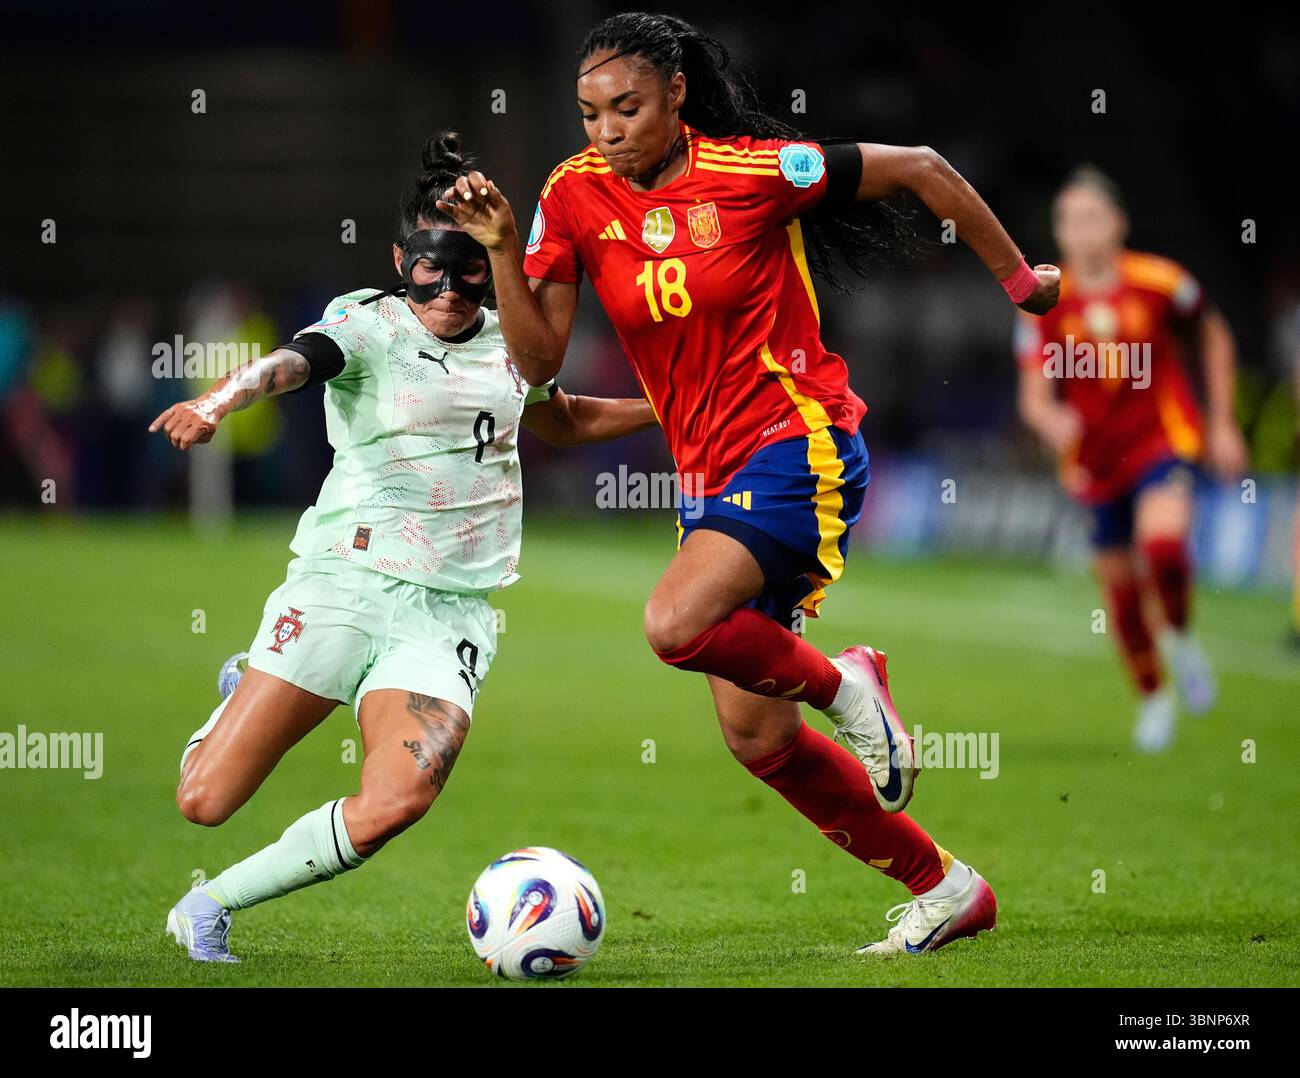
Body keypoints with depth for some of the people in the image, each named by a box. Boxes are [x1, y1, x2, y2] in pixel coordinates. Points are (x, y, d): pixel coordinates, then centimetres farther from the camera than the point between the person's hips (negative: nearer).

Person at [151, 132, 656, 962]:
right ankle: (247, 692, 34)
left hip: (454, 610, 4)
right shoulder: (370, 326, -4)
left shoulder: (510, 340, 13)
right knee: (207, 800, -4)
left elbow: (563, 423, 35)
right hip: (348, 582, -3)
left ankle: (213, 907, -1)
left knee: (397, 801, -22)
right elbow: (288, 364, -27)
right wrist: (214, 405, -48)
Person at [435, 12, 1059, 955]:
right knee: (754, 736, 5)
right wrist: (501, 250, -18)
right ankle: (945, 887, 19)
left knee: (676, 623, -30)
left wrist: (1019, 279, 5)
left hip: (802, 446, -7)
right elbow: (539, 360, -4)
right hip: (712, 476, 7)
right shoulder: (576, 195, -1)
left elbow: (919, 168, -3)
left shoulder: (751, 171, -14)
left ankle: (843, 684, -1)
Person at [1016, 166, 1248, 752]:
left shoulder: (1160, 282, -9)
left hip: (1164, 440, -3)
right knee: (1119, 585, 7)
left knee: (1162, 546, -29)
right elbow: (1034, 395, -8)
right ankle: (1152, 699, 30)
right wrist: (1051, 421, -33)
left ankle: (1181, 638, 1)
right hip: (1096, 458, 3)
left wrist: (1222, 425, 7)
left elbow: (1214, 336, 8)